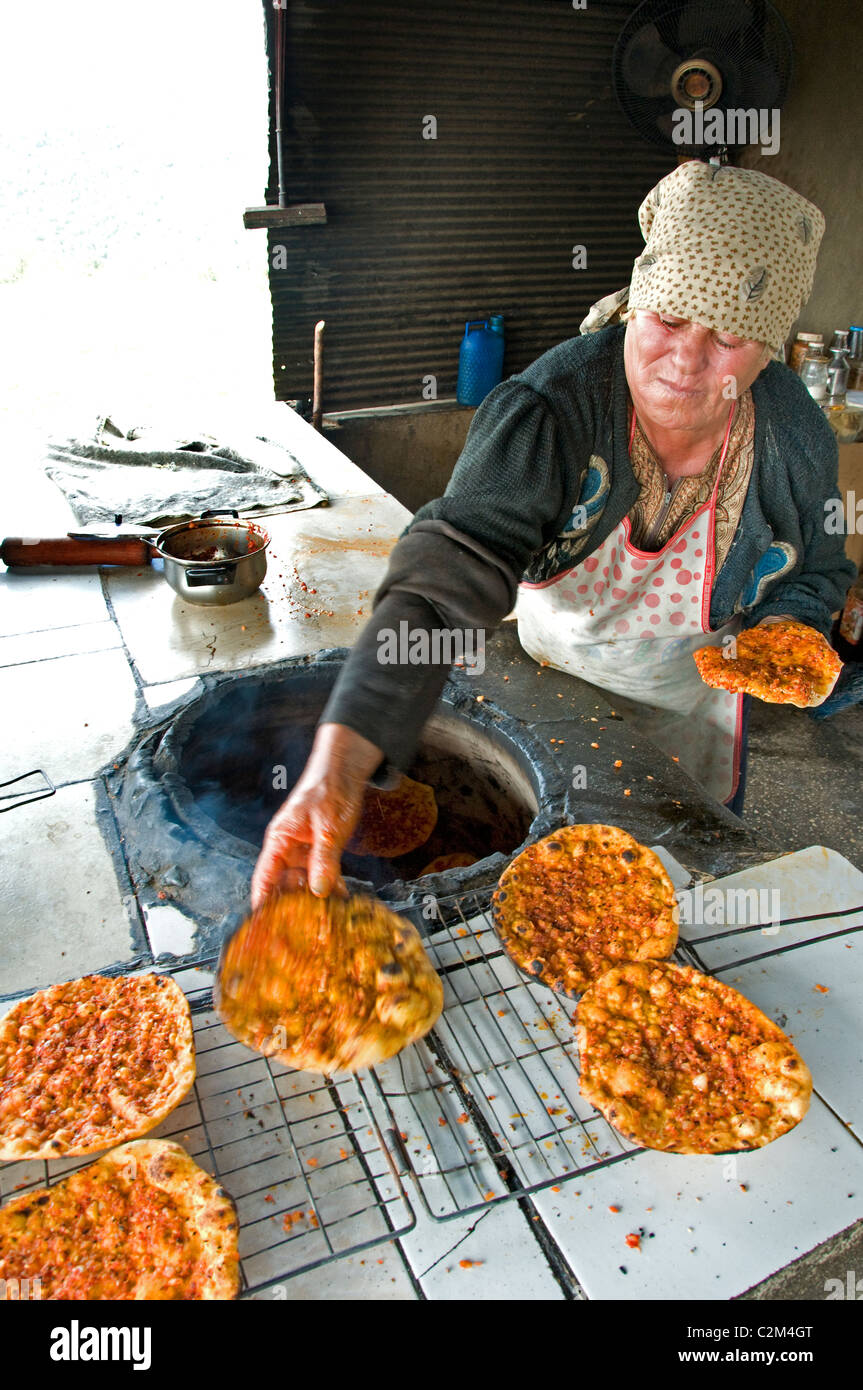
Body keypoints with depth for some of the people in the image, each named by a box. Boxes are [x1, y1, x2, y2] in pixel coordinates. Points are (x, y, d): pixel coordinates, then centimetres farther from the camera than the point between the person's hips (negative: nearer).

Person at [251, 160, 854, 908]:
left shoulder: (799, 440, -21)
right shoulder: (548, 406, -35)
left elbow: (817, 573, 2)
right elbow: (446, 579, -50)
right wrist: (339, 763, -63)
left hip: (690, 703, 2)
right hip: (552, 672, -1)